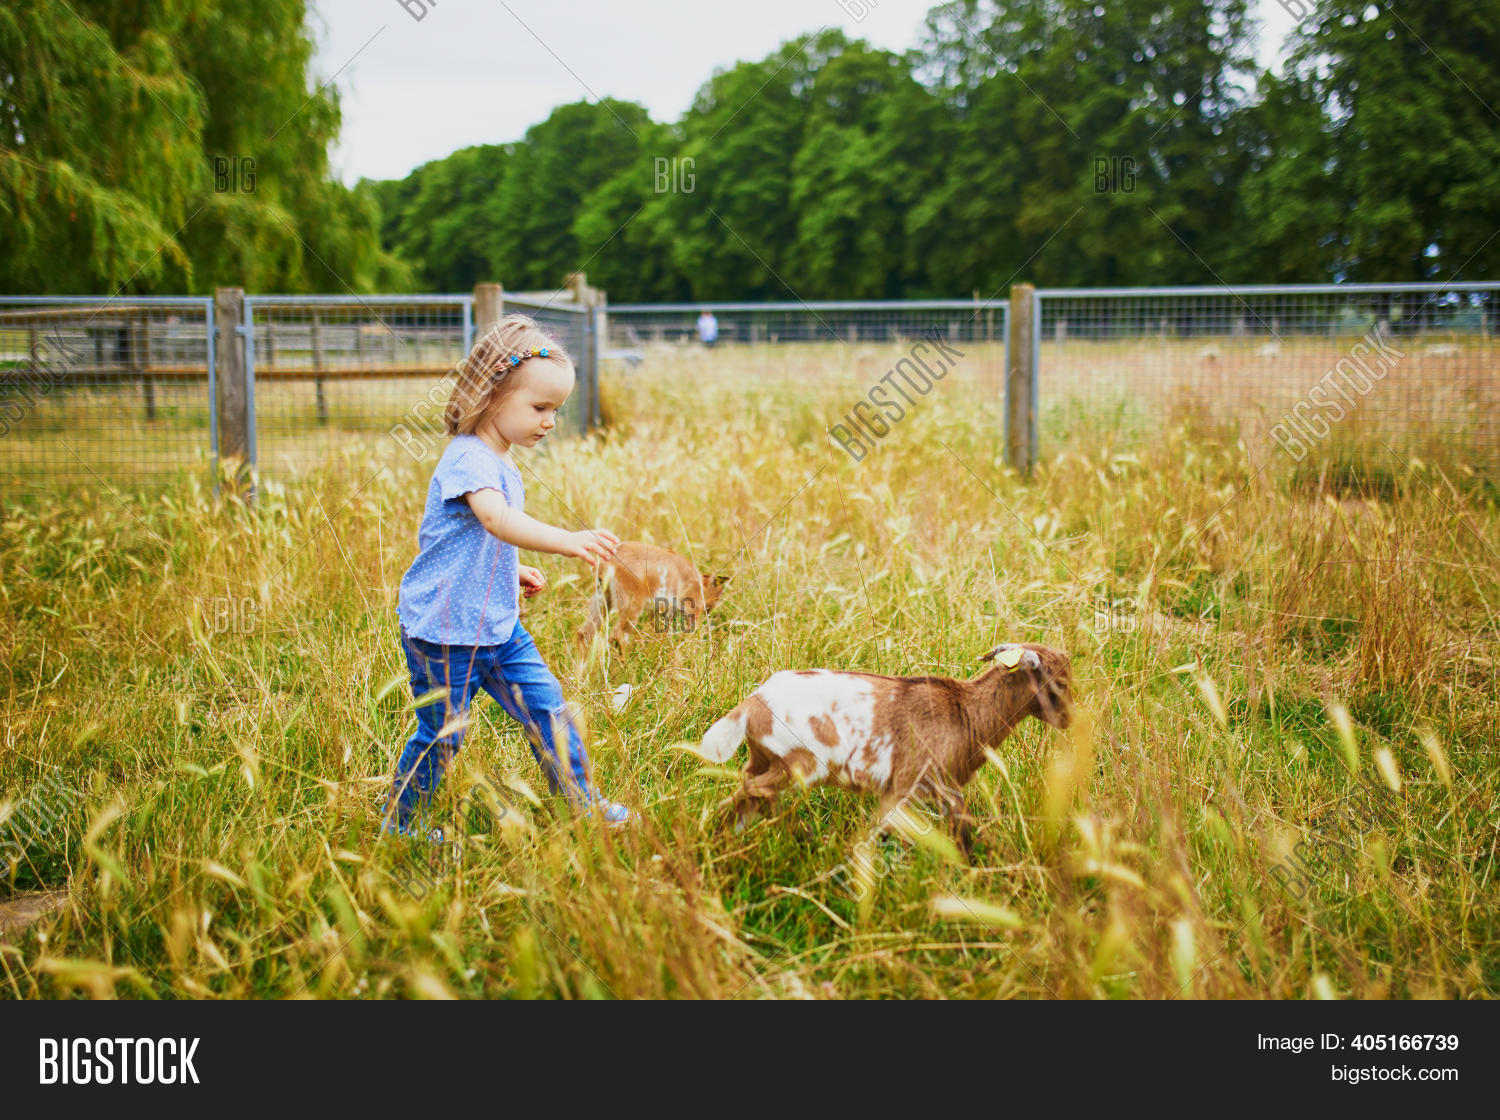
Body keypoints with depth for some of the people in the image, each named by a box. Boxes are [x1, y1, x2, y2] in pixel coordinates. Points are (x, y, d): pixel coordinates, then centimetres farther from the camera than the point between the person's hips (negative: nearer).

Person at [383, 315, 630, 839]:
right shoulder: (468, 459, -21)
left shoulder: (503, 465, 11)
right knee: (441, 735, 4)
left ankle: (587, 803, 19)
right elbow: (497, 520, -42)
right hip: (443, 630, -8)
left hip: (499, 624, 9)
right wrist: (569, 541, -53)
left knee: (547, 709, 7)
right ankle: (396, 824, 25)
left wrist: (514, 572, 16)